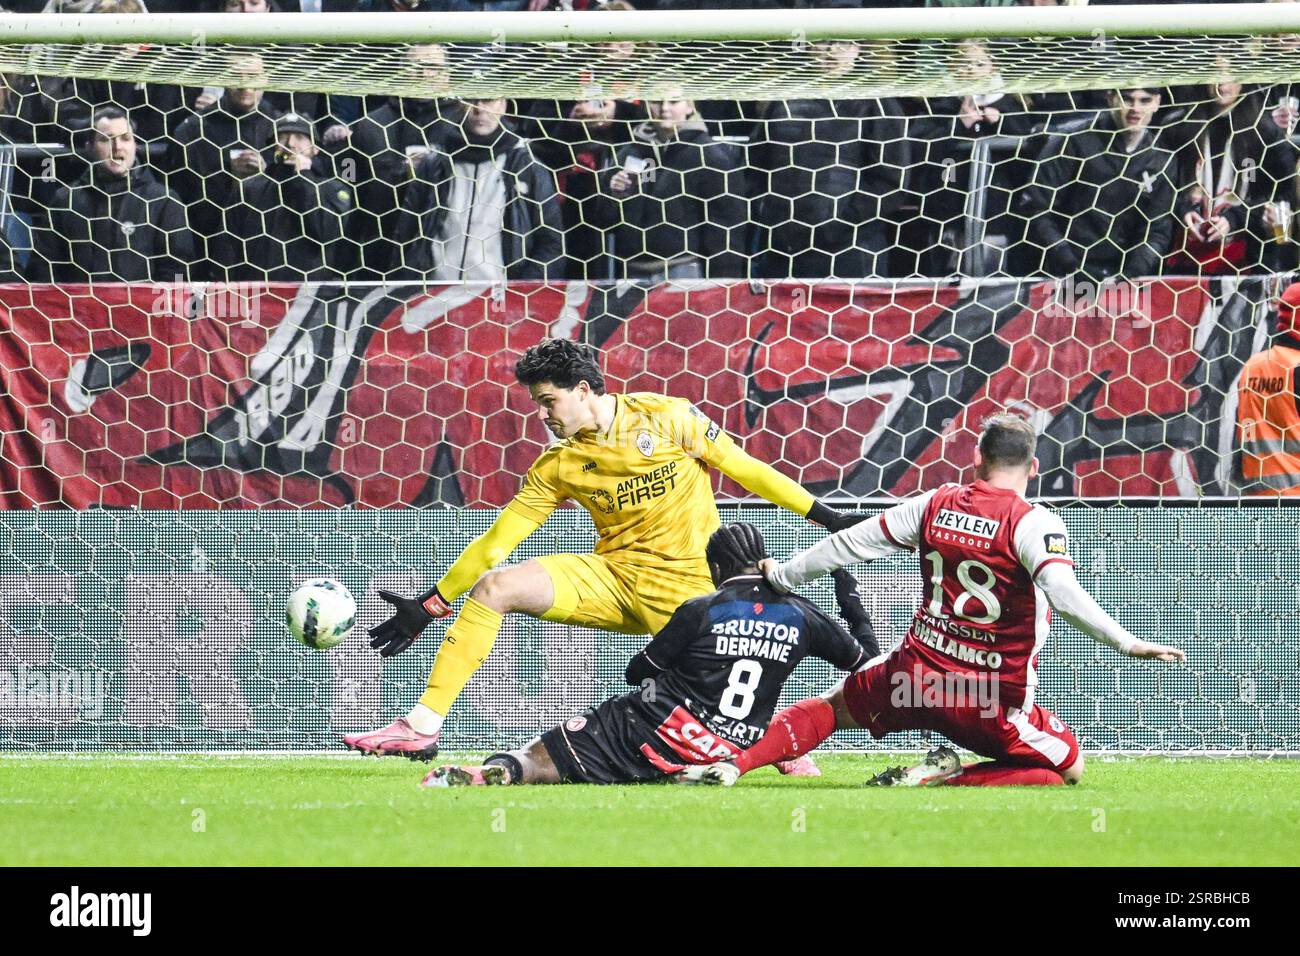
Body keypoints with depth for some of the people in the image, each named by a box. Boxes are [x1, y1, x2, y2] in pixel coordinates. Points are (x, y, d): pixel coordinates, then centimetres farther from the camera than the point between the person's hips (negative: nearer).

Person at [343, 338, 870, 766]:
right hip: (612, 576, 3)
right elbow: (497, 540, 6)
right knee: (494, 586, -15)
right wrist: (430, 605, 2)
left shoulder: (666, 418, -4)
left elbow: (742, 467, 1)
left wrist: (824, 515, 0)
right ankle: (422, 726, -17)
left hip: (687, 587, -3)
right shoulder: (558, 467, 4)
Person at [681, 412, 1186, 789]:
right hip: (993, 698, -4)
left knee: (831, 707, 30)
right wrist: (1128, 644, -27)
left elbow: (849, 543, 10)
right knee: (1069, 768, 12)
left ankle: (731, 763, 9)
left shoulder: (936, 504, 2)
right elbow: (1064, 595, -28)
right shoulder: (1035, 524, -12)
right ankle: (951, 778, -7)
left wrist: (784, 576, 24)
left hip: (916, 678, 4)